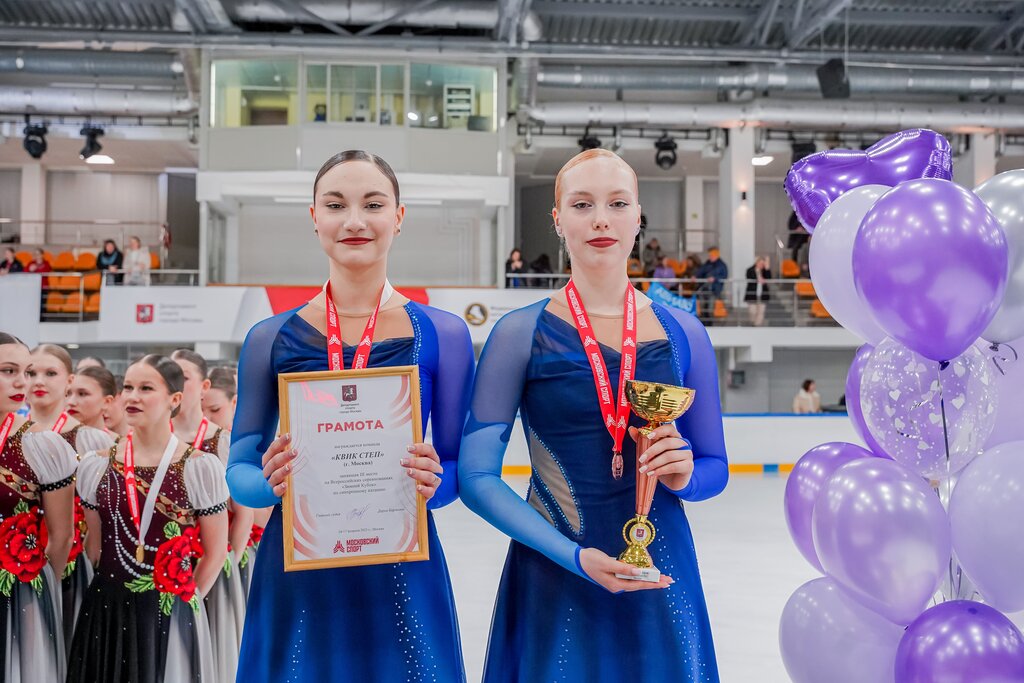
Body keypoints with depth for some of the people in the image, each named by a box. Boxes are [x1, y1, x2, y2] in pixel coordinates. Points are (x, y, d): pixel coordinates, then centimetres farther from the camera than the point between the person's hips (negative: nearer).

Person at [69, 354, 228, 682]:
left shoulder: (201, 468, -10)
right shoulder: (96, 465, 0)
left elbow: (215, 553, -3)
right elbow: (94, 545, 12)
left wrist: (182, 602, 1)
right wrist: (114, 592, 11)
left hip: (170, 616, -3)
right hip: (107, 612, 3)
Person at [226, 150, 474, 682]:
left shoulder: (442, 334, 0)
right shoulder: (270, 339, 2)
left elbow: (459, 469, 5)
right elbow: (238, 469, 7)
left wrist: (432, 484, -16)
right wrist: (270, 482, -15)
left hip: (401, 575, 0)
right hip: (295, 579, 1)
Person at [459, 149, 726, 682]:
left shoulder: (682, 334, 1)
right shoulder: (521, 334, -7)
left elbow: (715, 469, 9)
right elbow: (476, 476, -9)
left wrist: (684, 476, -13)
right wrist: (575, 557, -18)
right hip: (554, 583, -2)